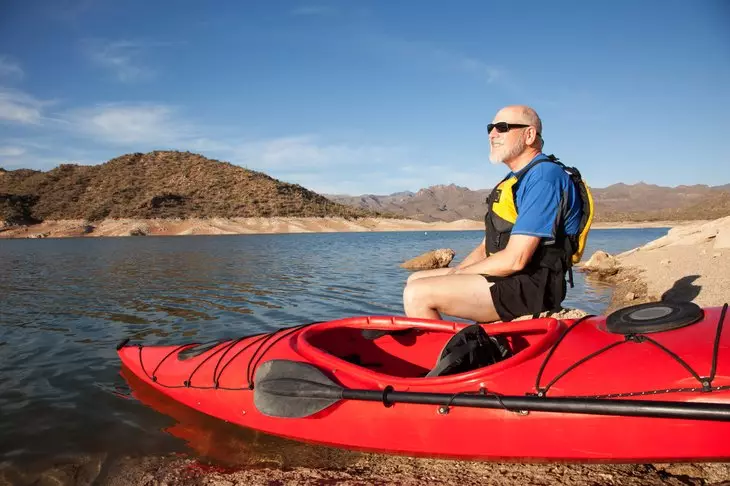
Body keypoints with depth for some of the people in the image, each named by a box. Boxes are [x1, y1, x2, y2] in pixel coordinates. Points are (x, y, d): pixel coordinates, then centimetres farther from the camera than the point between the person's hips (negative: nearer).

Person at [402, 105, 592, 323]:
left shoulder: (544, 178, -15)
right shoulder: (515, 180, 18)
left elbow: (514, 260, -23)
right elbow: (488, 247, 18)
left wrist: (455, 274, -10)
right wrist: (452, 274, 1)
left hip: (531, 287, -10)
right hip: (507, 275, 10)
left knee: (417, 294, -19)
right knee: (416, 280, 10)